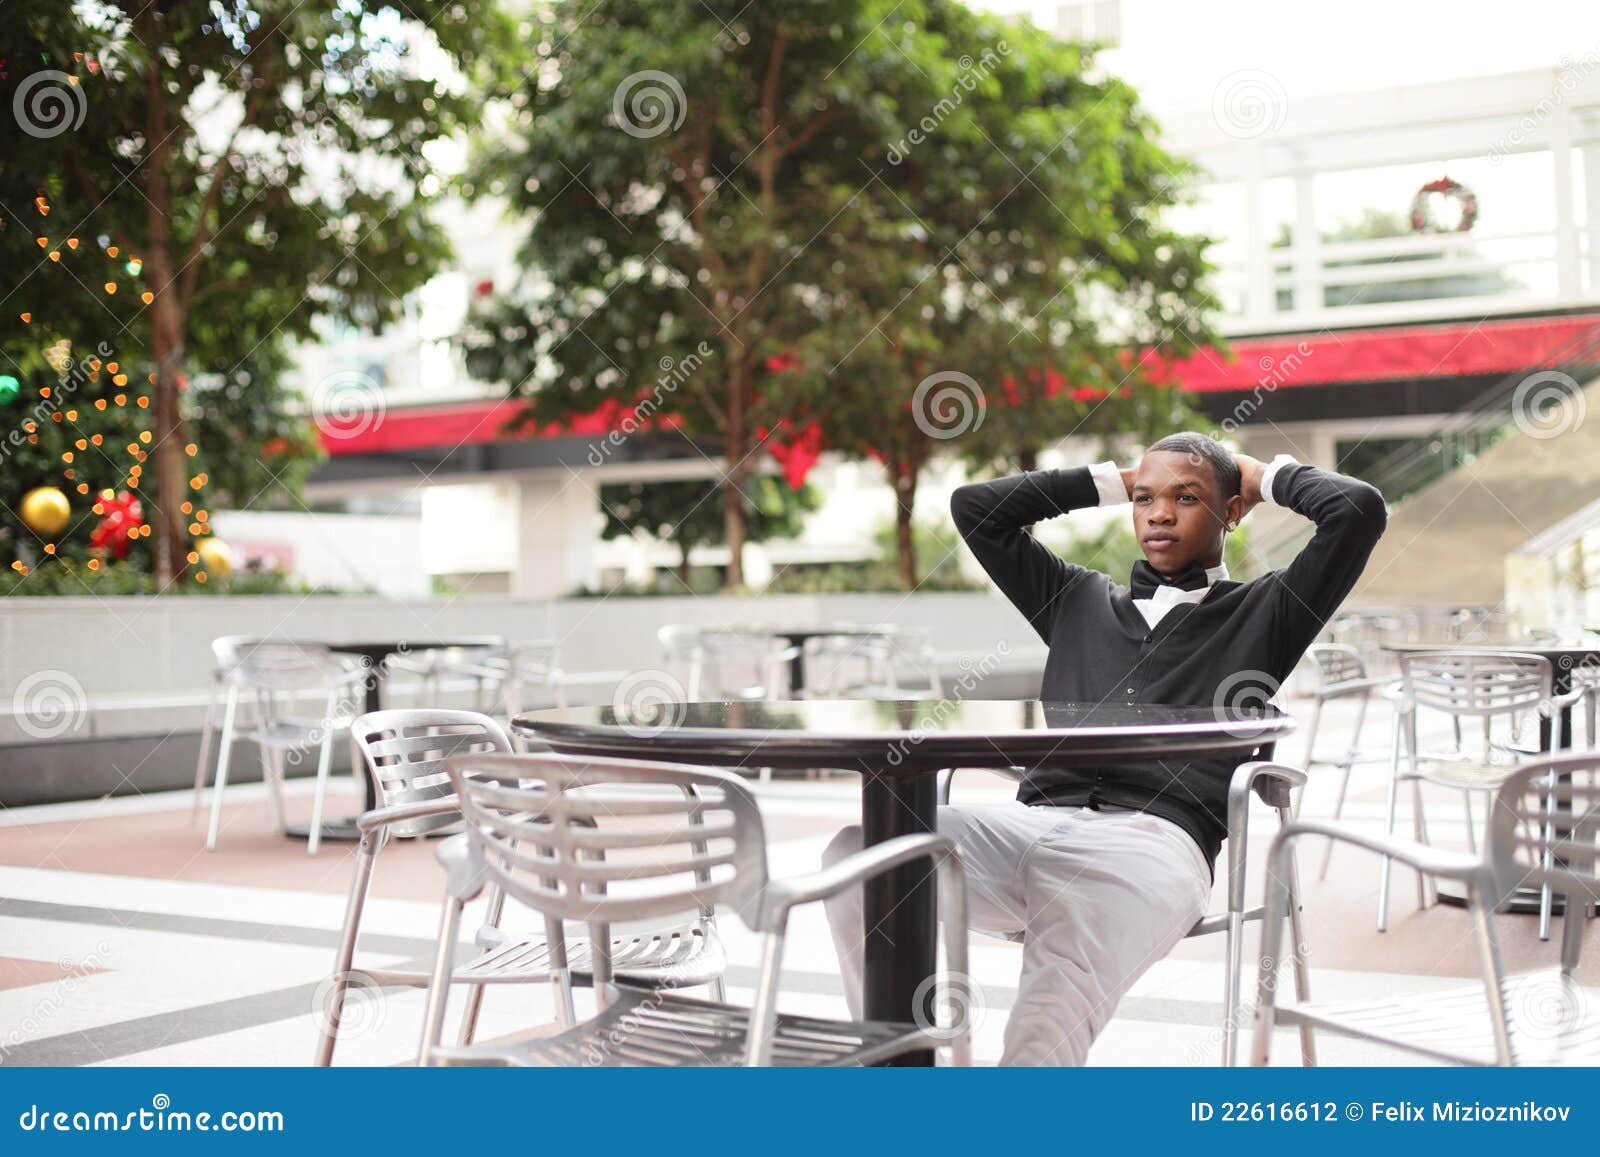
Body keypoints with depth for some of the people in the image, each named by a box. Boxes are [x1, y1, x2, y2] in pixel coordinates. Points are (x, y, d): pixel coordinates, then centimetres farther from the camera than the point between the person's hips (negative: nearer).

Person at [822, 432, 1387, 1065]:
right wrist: (1111, 481, 32)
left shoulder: (1264, 611, 20)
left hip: (1153, 840, -4)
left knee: (1046, 1030, -35)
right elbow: (974, 507, 31)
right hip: (1031, 820, 4)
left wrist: (1269, 476, 24)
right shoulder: (1080, 599, 30)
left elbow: (1359, 509, 6)